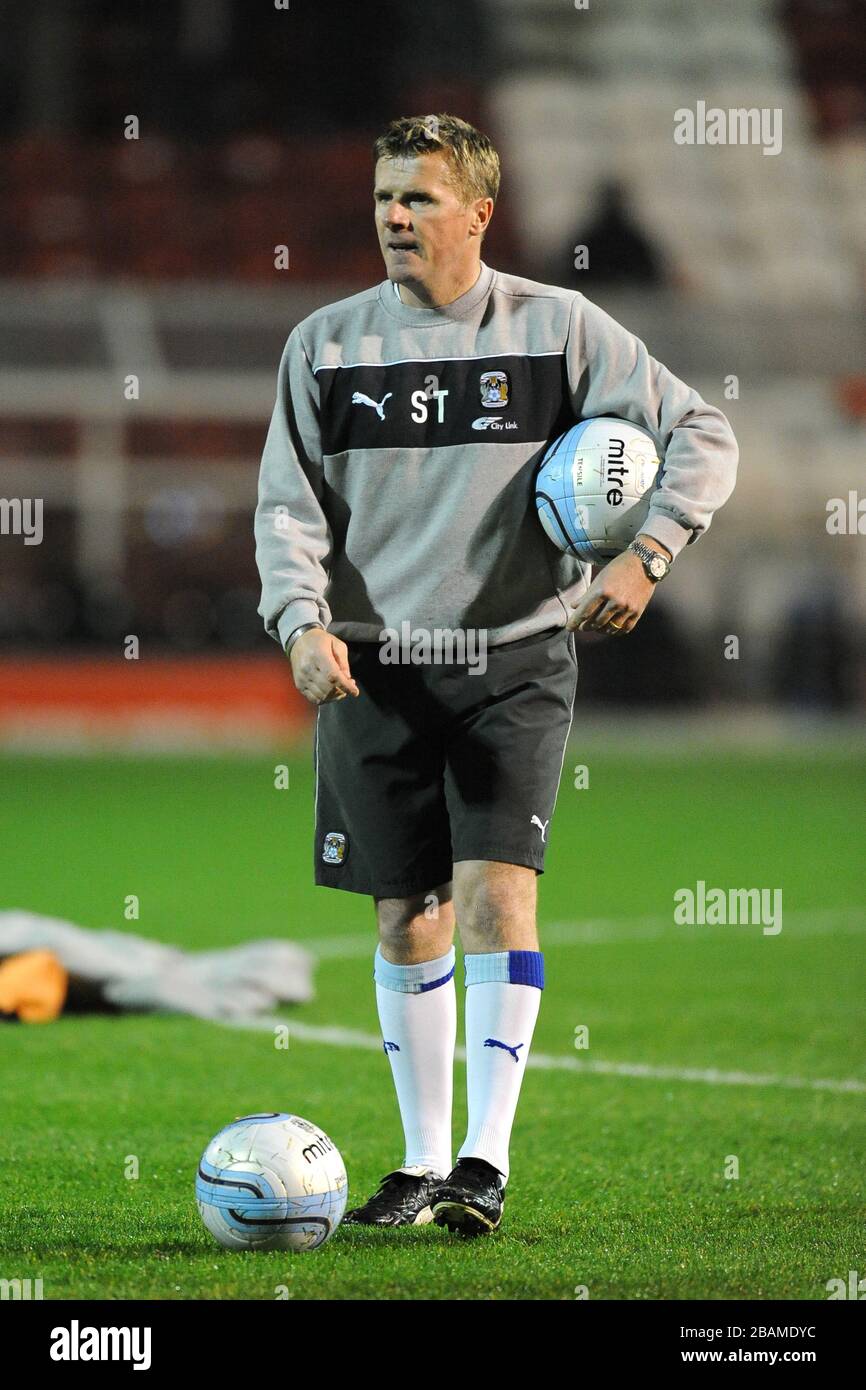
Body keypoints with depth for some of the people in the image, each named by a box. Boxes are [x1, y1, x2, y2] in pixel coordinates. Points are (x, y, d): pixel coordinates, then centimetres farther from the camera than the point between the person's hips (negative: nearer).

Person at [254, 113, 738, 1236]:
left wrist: (646, 556, -12)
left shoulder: (557, 328, -1)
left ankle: (488, 1159, -14)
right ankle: (425, 1160, 17)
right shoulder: (326, 345, 4)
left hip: (515, 660, -2)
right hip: (374, 668, 2)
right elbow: (290, 505, 3)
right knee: (407, 919, 6)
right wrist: (304, 623, -14)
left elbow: (702, 436, 1)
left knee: (494, 890, -16)